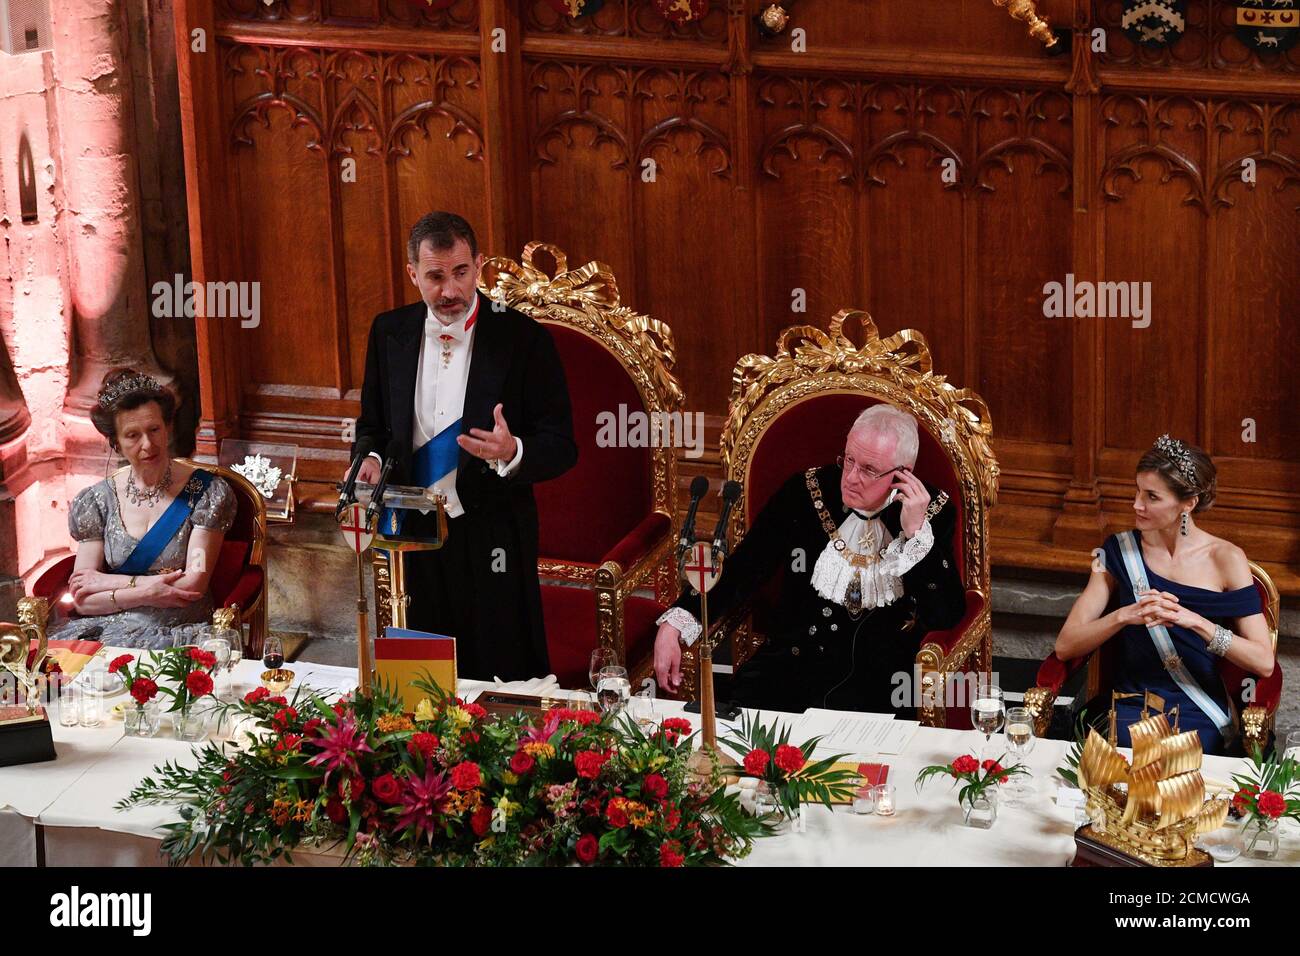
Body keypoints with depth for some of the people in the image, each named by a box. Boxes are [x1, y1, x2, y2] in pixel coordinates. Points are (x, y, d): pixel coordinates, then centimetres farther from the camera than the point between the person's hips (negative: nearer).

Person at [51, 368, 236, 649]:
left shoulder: (207, 493, -1)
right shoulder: (97, 500, 7)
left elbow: (194, 583, -9)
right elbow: (82, 600, 2)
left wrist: (108, 583, -5)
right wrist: (148, 591, -13)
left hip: (177, 635, -3)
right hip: (104, 626, 3)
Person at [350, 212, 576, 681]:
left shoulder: (524, 338, -9)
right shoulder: (390, 332, 4)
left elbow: (561, 447, -7)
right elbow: (373, 424, 16)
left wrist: (513, 454, -28)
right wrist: (370, 459, -6)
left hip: (492, 542, -3)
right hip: (414, 535, 4)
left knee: (504, 686, 3)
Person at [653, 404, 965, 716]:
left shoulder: (933, 512, -2)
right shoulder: (806, 490, 1)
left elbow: (946, 616, -7)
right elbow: (745, 567, -1)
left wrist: (916, 533, -18)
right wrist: (673, 624, -15)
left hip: (878, 678, -2)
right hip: (793, 661, 2)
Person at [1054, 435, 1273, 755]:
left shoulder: (1225, 559, -1)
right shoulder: (1119, 551, 5)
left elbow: (1264, 663, -8)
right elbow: (1065, 646, -2)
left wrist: (1197, 622, -20)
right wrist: (1126, 615, -18)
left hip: (1201, 716, -1)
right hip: (1131, 707, 1)